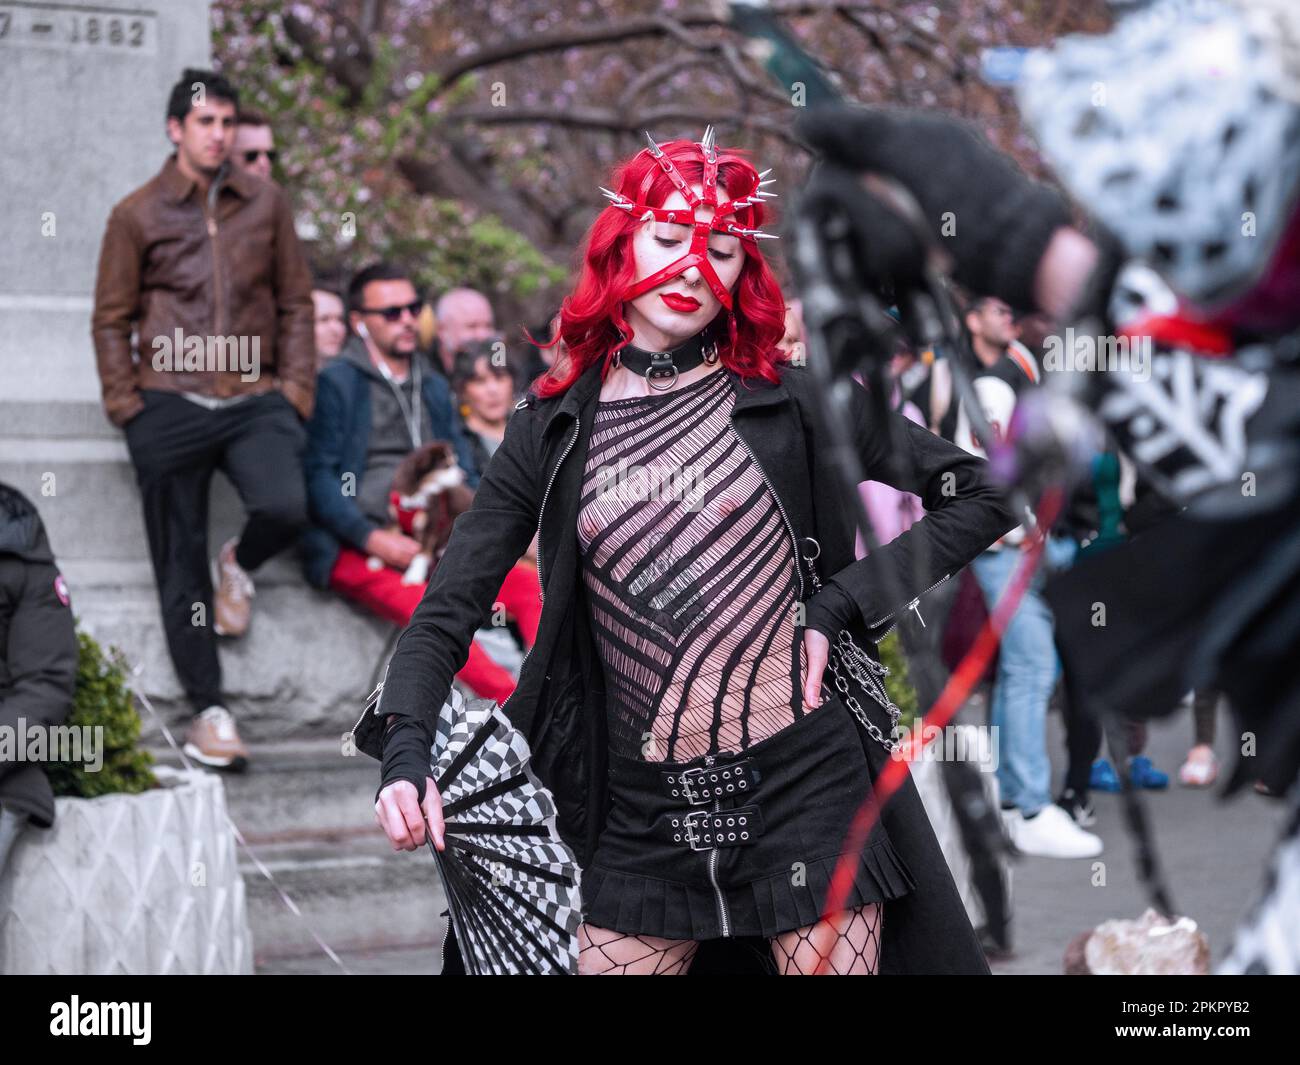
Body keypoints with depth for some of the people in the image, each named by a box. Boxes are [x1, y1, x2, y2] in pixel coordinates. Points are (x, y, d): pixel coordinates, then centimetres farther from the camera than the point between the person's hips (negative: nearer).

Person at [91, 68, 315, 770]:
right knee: (180, 566, 1)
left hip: (254, 399, 1)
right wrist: (125, 405, -2)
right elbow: (111, 319, 7)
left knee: (285, 509, -25)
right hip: (169, 404, -1)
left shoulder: (265, 205, 10)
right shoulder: (137, 215, 4)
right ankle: (208, 710, 11)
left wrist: (296, 388, 4)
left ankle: (238, 566, 11)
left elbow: (295, 302, 14)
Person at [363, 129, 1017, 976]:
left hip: (807, 786, -2)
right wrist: (406, 752, -15)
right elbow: (449, 610, 2)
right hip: (642, 813, 2)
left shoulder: (793, 403, 2)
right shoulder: (553, 429, 6)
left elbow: (980, 501, 6)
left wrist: (842, 605, -4)